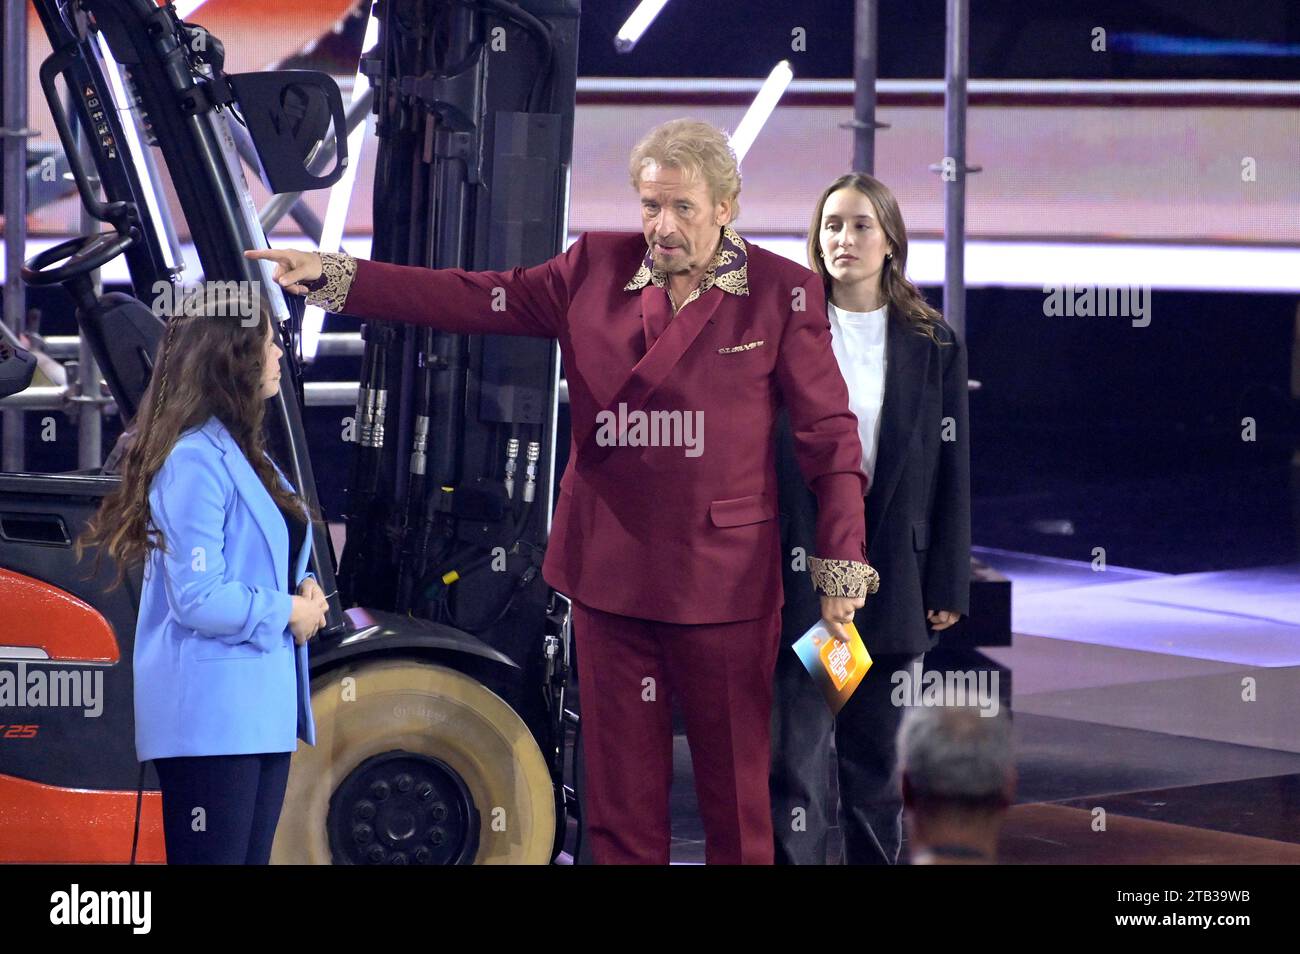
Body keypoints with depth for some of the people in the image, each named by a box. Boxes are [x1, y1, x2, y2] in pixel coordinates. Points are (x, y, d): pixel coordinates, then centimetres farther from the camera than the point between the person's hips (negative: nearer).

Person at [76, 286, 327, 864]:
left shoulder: (245, 452, 13)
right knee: (215, 856, -7)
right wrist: (289, 612, -11)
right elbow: (199, 599, -23)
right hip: (211, 715, -10)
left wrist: (304, 591, 2)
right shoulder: (196, 460, -18)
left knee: (253, 855, 14)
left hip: (263, 708, 10)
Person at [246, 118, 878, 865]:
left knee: (737, 792, 3)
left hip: (726, 580, -3)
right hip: (613, 572, 3)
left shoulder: (783, 292, -2)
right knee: (622, 800, 8)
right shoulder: (595, 269, 6)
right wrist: (335, 278, -5)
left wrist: (842, 565, -8)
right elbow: (477, 299, 3)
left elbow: (830, 432, -2)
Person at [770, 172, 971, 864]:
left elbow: (950, 470, 5)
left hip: (892, 581, 1)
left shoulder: (932, 347, 5)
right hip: (800, 569, -1)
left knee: (880, 761, 8)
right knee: (795, 760, -4)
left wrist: (947, 586, 1)